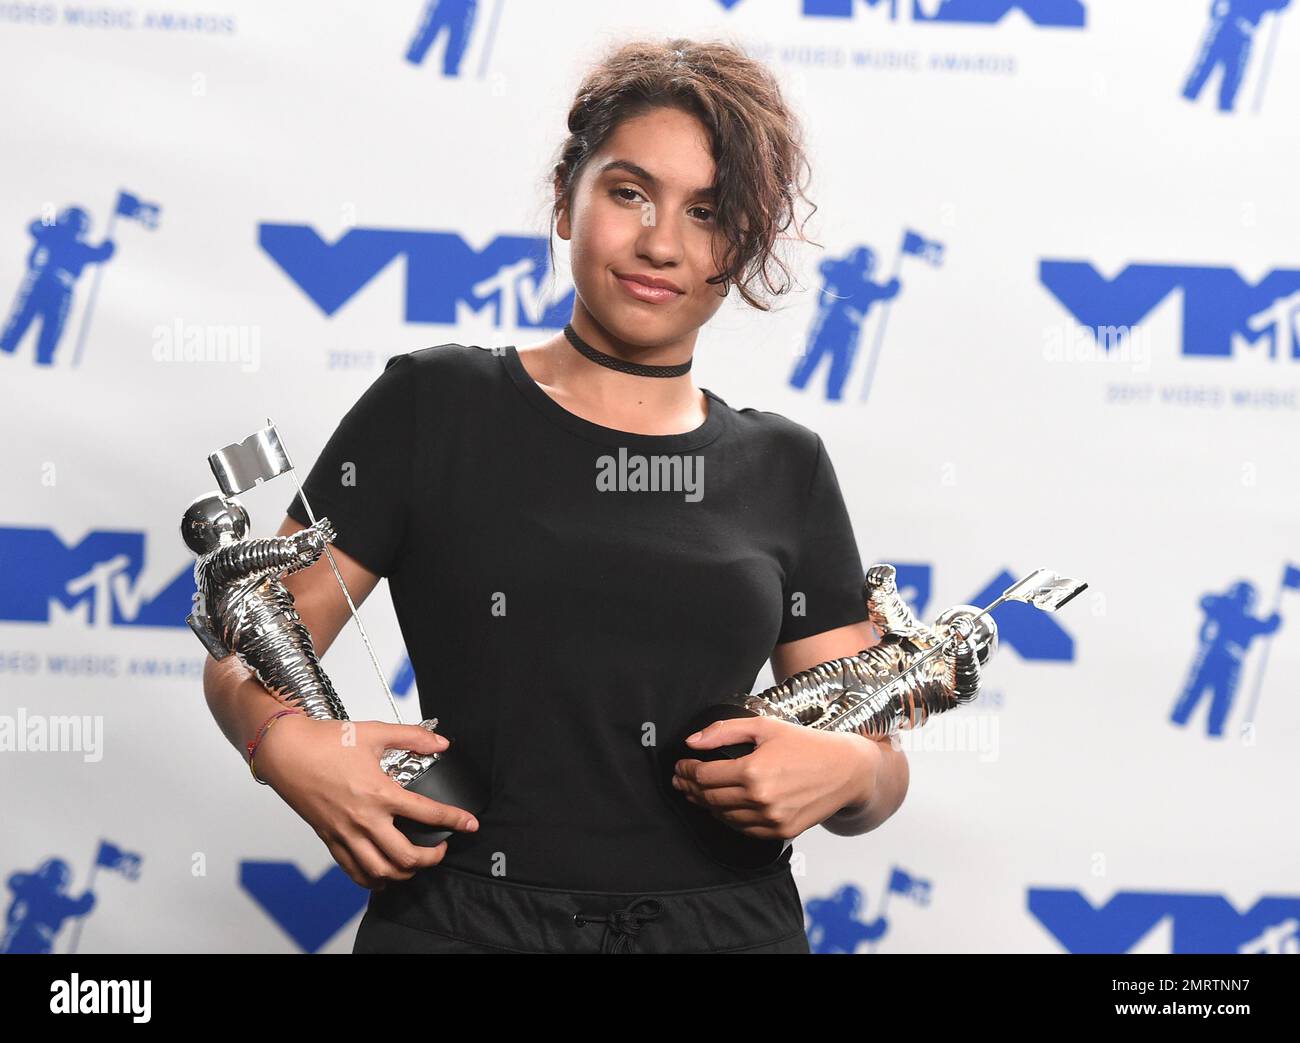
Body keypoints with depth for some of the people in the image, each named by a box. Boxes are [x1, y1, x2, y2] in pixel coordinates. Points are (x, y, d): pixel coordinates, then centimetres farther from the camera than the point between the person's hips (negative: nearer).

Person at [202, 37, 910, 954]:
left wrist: (846, 771, -13)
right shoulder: (433, 406, 0)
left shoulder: (785, 468, 7)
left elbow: (882, 766, 9)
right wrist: (286, 742, -21)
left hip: (727, 923, 2)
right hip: (460, 922, -2)